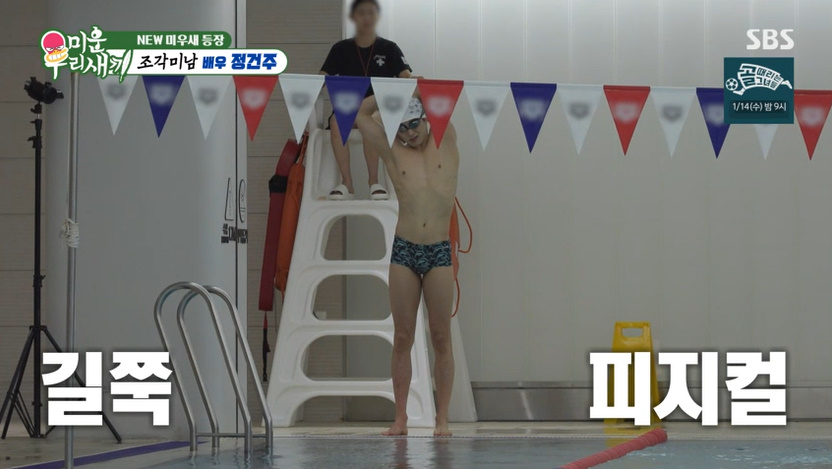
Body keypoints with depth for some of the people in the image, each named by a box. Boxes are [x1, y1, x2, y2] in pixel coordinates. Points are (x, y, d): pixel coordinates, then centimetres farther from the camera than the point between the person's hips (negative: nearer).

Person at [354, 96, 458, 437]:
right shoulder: (394, 154, 9)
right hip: (404, 251, 0)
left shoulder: (446, 144, 9)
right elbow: (362, 116, 9)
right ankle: (400, 417, 4)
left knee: (441, 338, 0)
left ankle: (442, 418, 2)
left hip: (439, 253, 0)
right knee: (402, 338, 1)